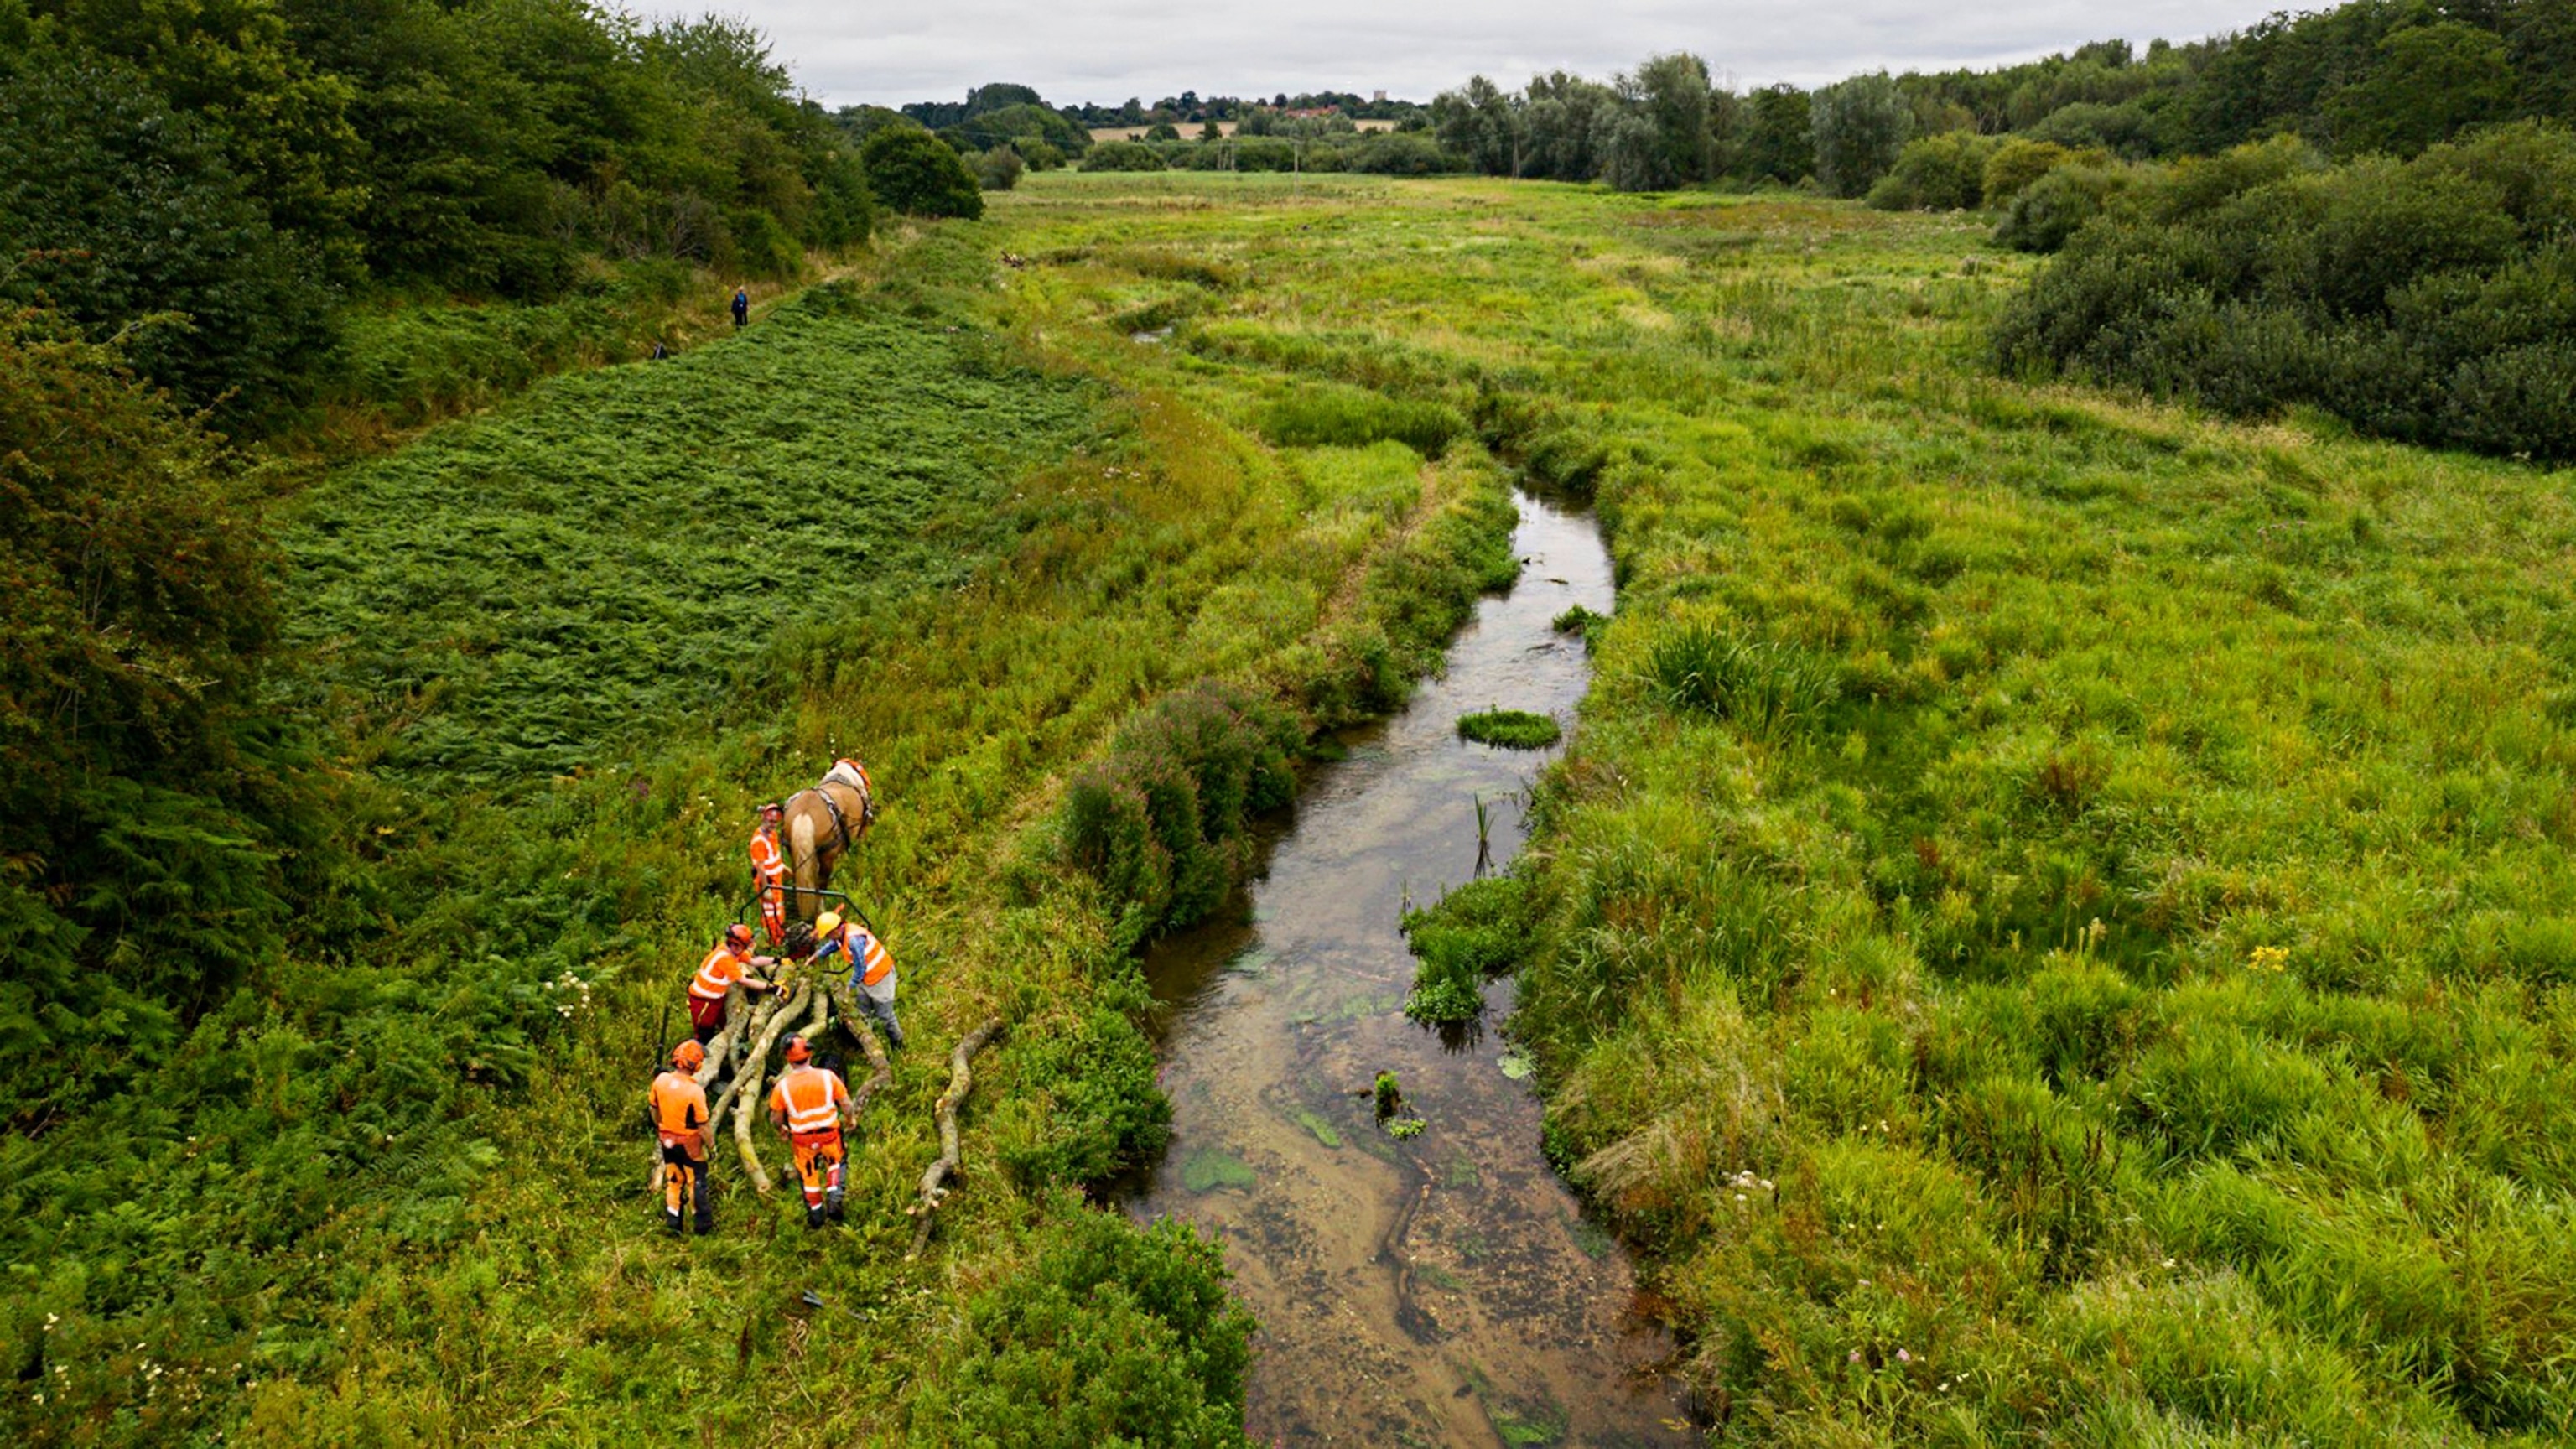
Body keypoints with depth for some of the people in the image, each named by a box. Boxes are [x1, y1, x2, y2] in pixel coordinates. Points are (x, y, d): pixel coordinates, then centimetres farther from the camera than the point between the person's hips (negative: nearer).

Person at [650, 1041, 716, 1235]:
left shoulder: (660, 1080, -12)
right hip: (690, 1144, -5)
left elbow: (654, 1109, 5)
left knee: (673, 1181, 19)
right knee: (696, 1183, 12)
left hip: (667, 1140, 5)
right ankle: (703, 1224, 23)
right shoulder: (695, 1091, -28)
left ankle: (672, 1225, 26)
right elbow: (702, 1126, -20)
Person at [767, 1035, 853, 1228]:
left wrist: (781, 1129, 20)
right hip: (829, 1134, 0)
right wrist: (850, 1119, 14)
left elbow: (775, 1119, -2)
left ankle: (815, 1215, 34)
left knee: (809, 1175, 21)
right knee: (836, 1162, 27)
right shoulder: (828, 1077, -14)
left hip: (802, 1139, 0)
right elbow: (846, 1105, -7)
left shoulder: (782, 1086, -13)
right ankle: (834, 1199, 7)